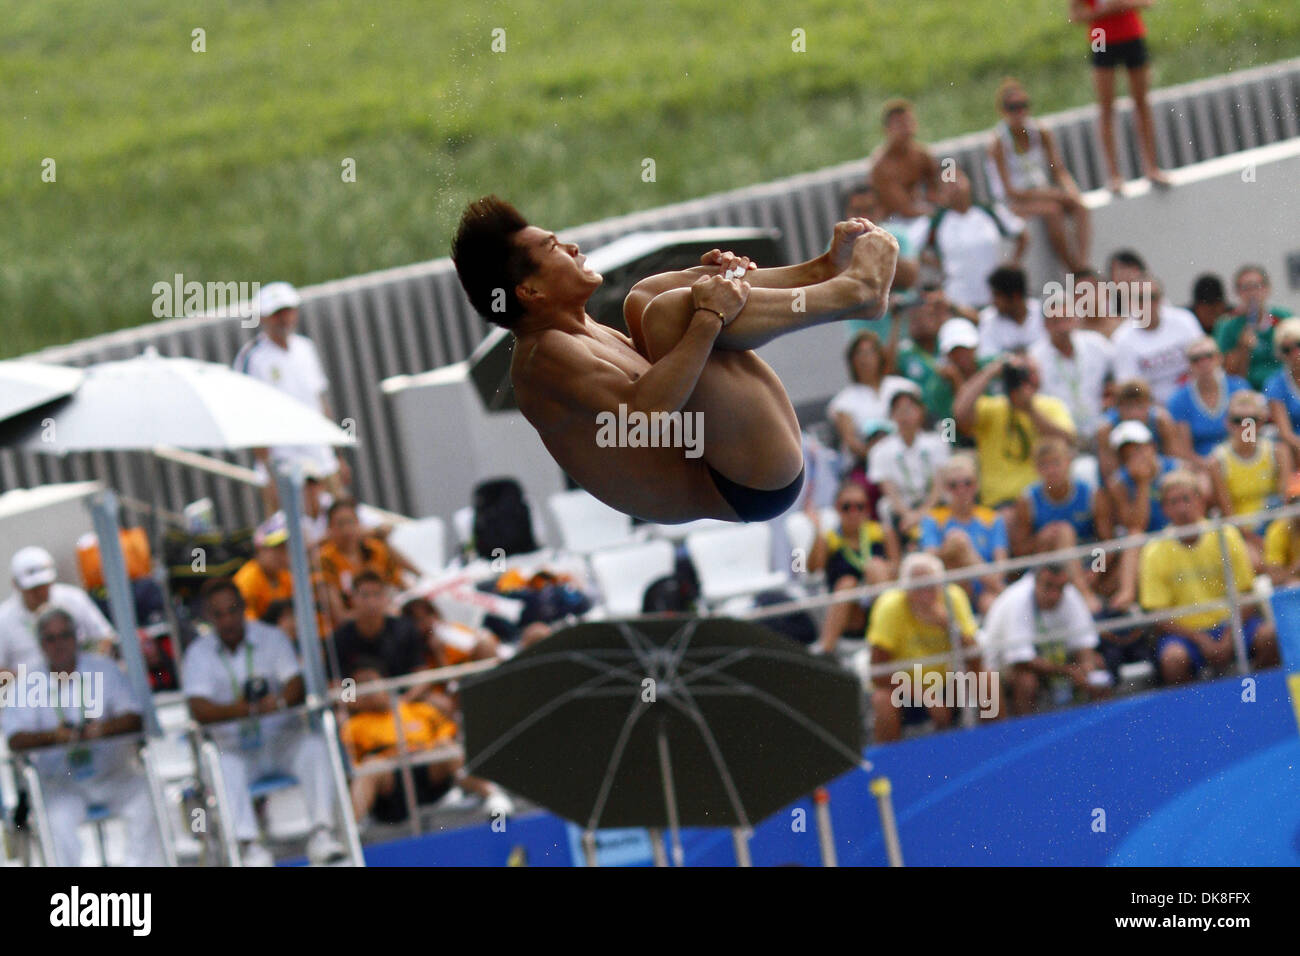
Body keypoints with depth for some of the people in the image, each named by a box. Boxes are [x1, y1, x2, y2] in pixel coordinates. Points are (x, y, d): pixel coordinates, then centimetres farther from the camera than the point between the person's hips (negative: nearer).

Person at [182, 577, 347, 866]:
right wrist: (249, 709, -31)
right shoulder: (198, 654, -1)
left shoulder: (271, 638, 4)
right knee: (226, 767, -34)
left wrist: (280, 701, -32)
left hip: (281, 737, 1)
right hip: (233, 746, -1)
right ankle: (248, 843, -42)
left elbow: (298, 688, -6)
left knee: (314, 747, -28)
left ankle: (321, 832, -32)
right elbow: (200, 710, -16)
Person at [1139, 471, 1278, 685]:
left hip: (1229, 623, 2)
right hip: (1184, 632, -2)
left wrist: (1229, 638, -15)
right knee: (1173, 657, -35)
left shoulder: (1225, 536, -2)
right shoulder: (1155, 552, -6)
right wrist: (1202, 641, -19)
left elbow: (1246, 596, 1)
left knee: (1268, 635, -26)